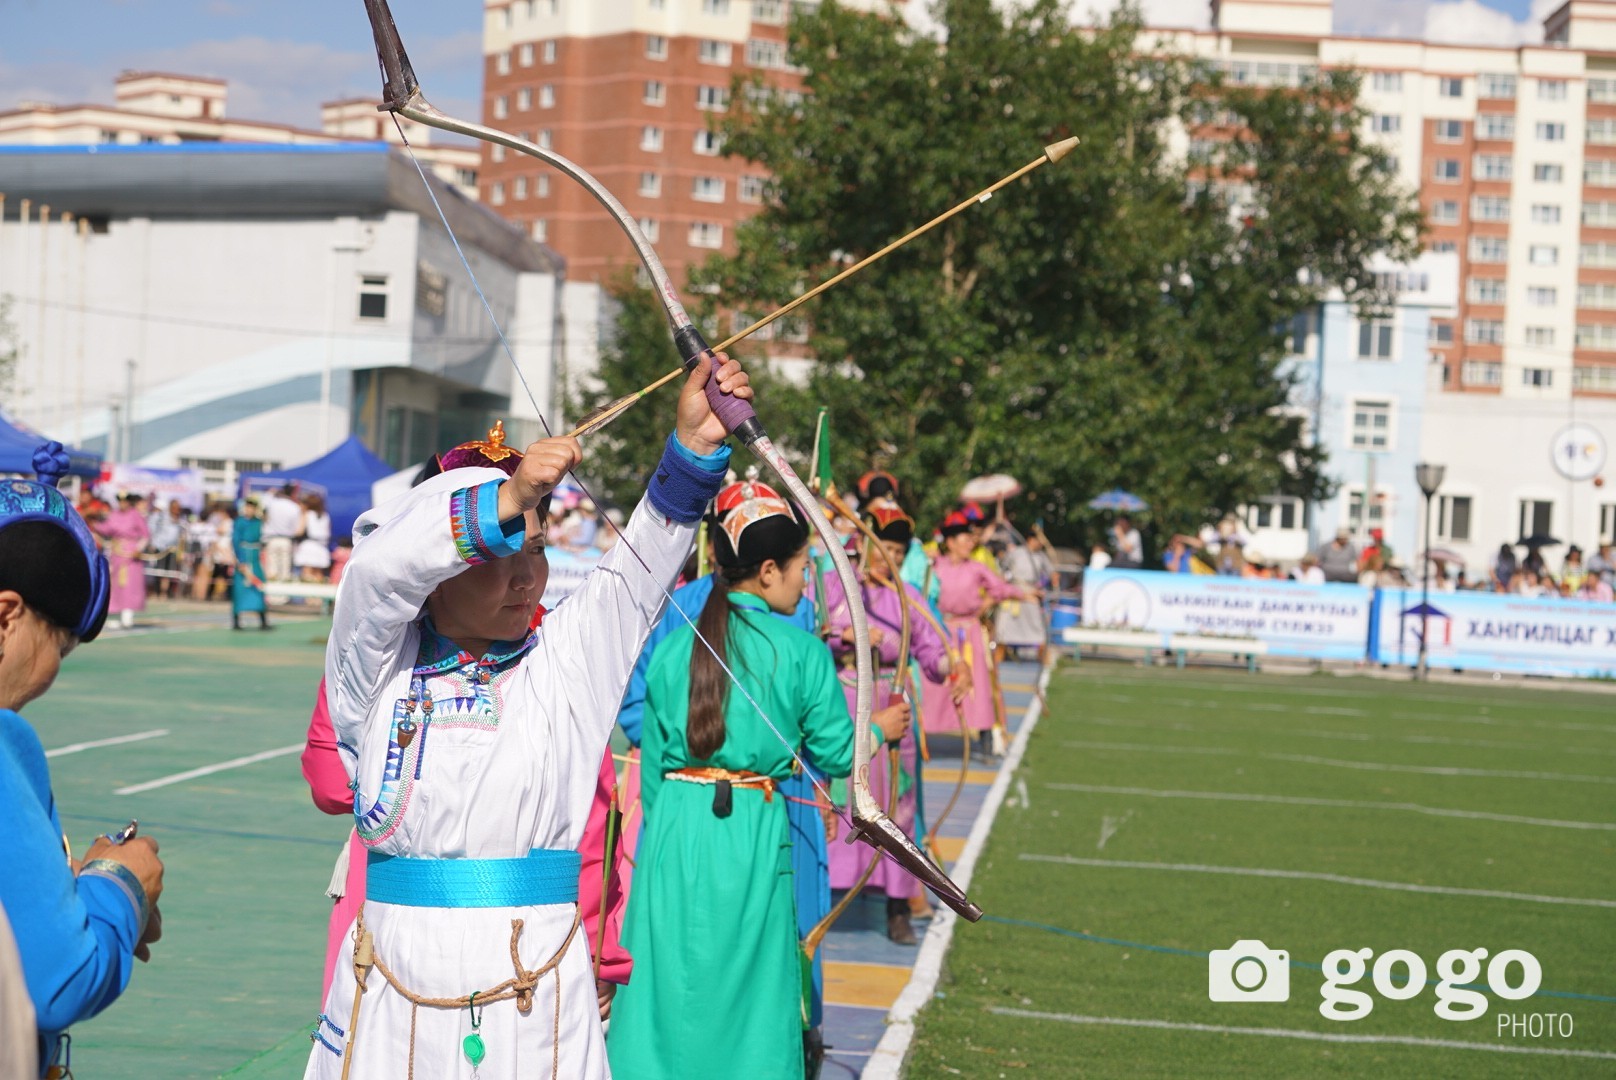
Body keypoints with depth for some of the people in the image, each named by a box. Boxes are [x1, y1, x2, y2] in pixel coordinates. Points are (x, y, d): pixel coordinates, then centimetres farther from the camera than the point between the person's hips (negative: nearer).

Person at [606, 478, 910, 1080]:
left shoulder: (674, 647, 5)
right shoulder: (801, 650, -6)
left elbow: (653, 759, 9)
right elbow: (835, 754, -1)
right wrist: (879, 730, 19)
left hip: (674, 827, 3)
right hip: (752, 833, -3)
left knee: (668, 983, 10)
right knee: (748, 991, 7)